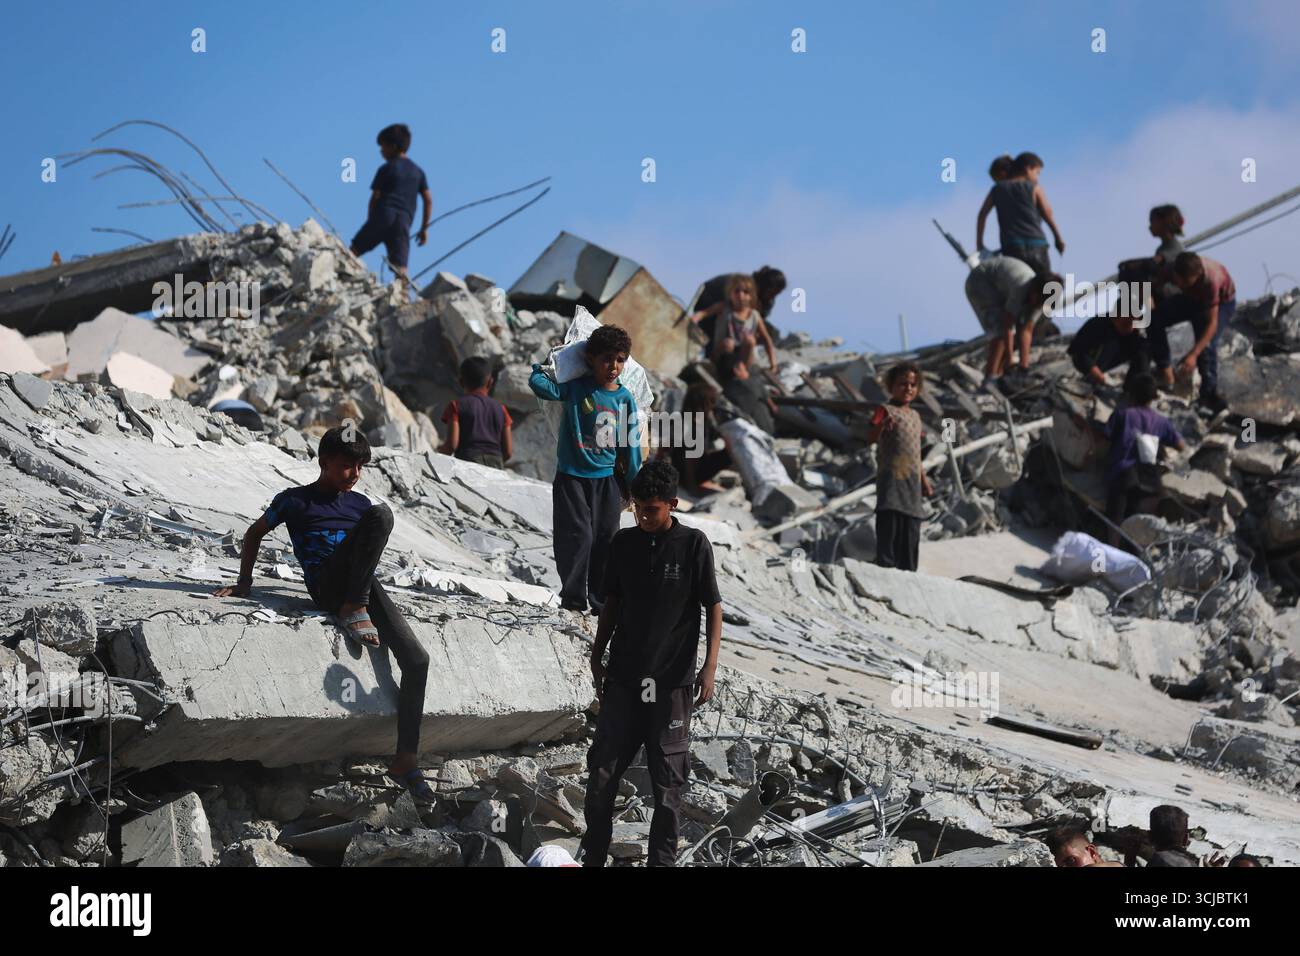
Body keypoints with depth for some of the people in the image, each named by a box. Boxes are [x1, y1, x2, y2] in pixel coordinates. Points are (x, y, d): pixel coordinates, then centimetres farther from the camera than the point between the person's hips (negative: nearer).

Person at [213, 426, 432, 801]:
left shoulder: (359, 503, 22)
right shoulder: (295, 500, 9)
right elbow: (255, 534, 19)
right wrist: (244, 582, 12)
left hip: (365, 587, 5)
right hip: (328, 587, -5)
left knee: (417, 660, -15)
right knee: (381, 514, -25)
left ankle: (405, 762, -7)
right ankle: (353, 610, -25)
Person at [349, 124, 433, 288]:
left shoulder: (386, 169, 5)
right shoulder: (418, 171, 19)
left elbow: (375, 198, 3)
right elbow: (428, 201, 15)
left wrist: (370, 224, 12)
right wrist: (424, 228, 18)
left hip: (383, 215, -3)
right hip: (404, 222, 3)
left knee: (353, 251, 2)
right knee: (401, 267, -5)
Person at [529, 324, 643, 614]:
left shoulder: (625, 399, 2)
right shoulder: (576, 388, -6)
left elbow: (631, 445, 7)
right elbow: (538, 383, -12)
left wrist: (633, 487, 10)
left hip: (607, 479, 3)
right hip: (571, 477, -3)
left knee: (605, 540, 6)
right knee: (577, 536, -10)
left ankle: (602, 602, 16)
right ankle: (573, 598, 2)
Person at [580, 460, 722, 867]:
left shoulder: (693, 545, -7)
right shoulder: (624, 543, 4)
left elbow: (713, 606, -3)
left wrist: (710, 665, -10)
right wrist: (598, 656, 13)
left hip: (672, 680, -3)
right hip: (623, 676, 3)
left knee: (668, 780, 2)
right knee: (602, 771, 3)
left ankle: (661, 860, 9)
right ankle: (592, 856, 13)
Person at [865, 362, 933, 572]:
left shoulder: (914, 415, 19)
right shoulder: (886, 411, -3)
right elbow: (870, 438, -17)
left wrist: (924, 480, 25)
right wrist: (881, 426, -38)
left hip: (912, 483, 7)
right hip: (892, 479, -7)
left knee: (911, 532, 7)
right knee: (889, 528, -12)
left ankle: (908, 571, 11)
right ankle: (886, 568, -13)